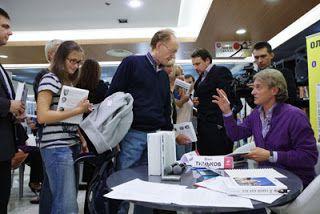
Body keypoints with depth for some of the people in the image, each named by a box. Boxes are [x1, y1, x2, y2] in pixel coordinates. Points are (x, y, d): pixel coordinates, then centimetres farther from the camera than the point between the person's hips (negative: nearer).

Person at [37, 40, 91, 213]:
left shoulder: (70, 82, 18)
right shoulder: (50, 79, -7)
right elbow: (42, 116, -18)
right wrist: (77, 110, -17)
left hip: (72, 145, 8)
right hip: (56, 147, -8)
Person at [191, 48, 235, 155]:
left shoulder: (221, 71, -4)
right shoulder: (201, 77, 21)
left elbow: (229, 97, -12)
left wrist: (222, 123, -18)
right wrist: (196, 102, 3)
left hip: (218, 126, -8)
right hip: (203, 126, 8)